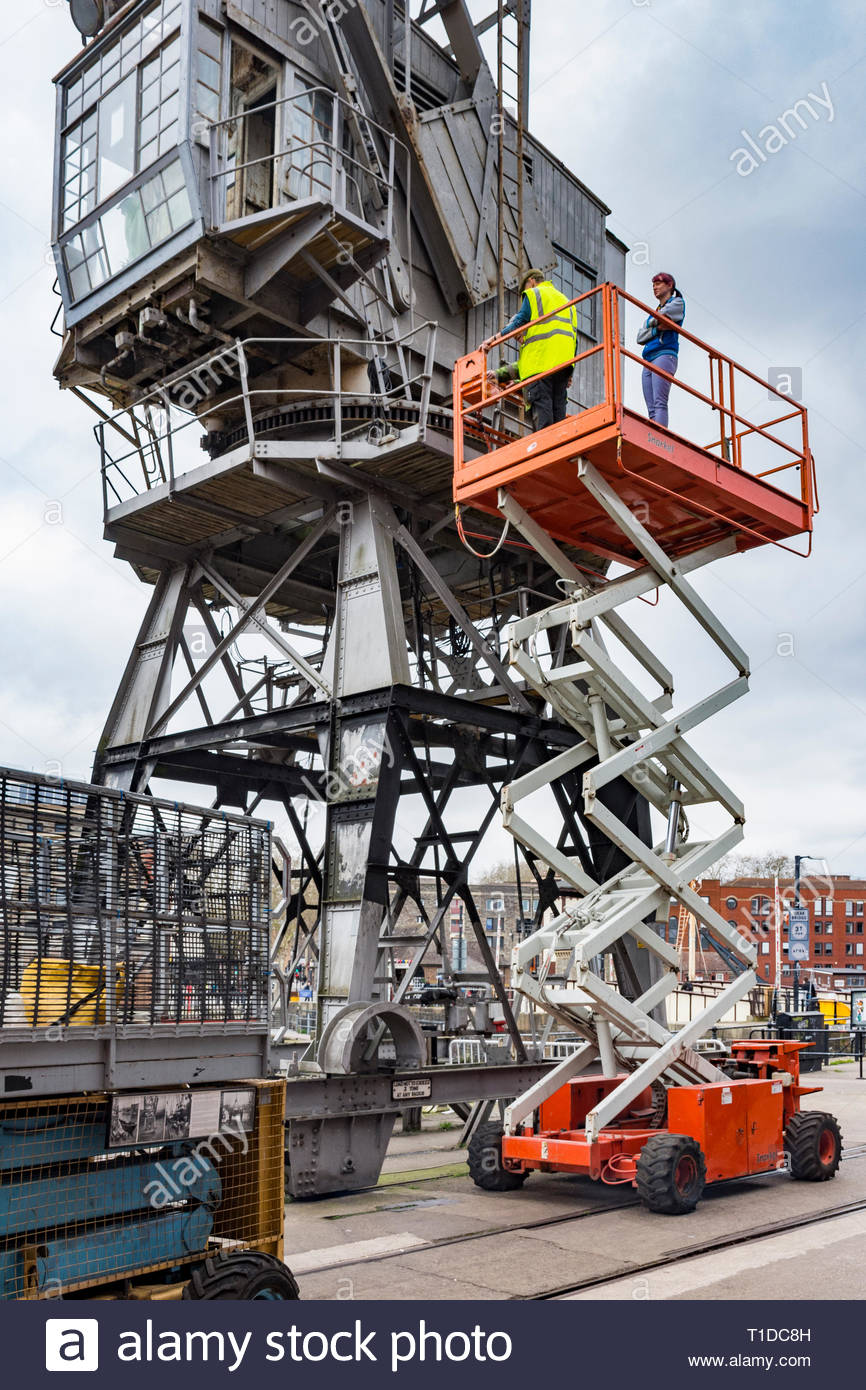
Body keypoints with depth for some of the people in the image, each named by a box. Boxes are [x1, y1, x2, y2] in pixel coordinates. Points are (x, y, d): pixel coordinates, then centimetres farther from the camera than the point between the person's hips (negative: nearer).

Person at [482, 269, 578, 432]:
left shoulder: (533, 294, 11)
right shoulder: (565, 300, 32)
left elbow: (519, 322, -2)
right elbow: (574, 336, 24)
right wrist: (570, 373, 21)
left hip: (540, 359, -7)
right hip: (564, 362, 7)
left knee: (540, 406, -13)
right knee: (559, 405, 2)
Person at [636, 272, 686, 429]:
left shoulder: (677, 303, 10)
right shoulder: (655, 311, 29)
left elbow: (655, 320, -7)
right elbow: (640, 338, 14)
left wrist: (651, 323, 15)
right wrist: (658, 328, -1)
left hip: (665, 354, -7)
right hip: (648, 360, 7)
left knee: (659, 403, -21)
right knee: (651, 409, -4)